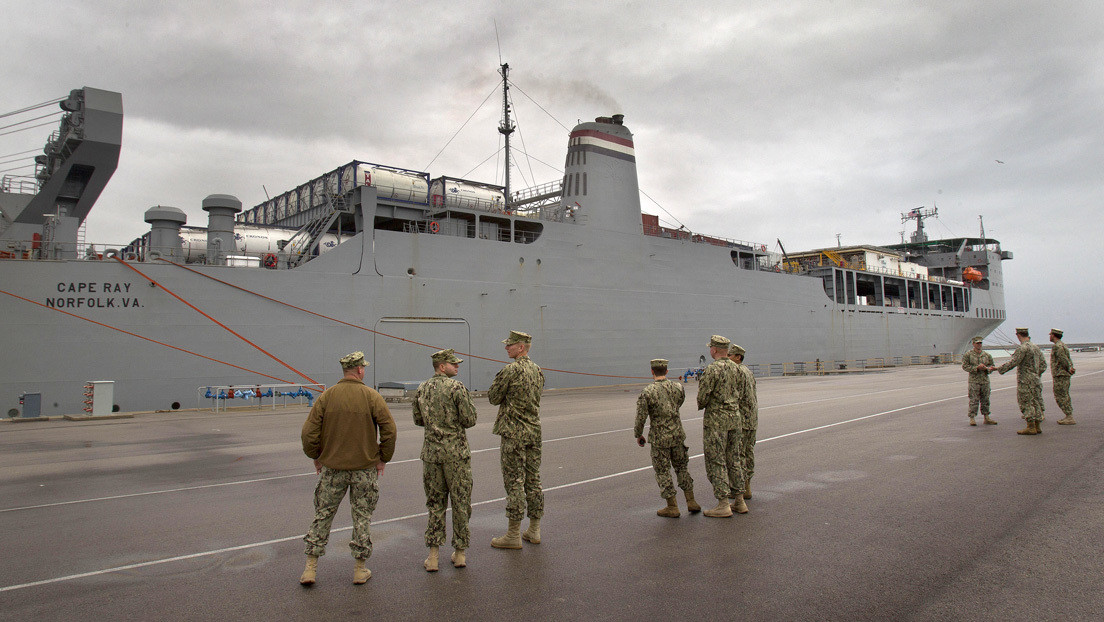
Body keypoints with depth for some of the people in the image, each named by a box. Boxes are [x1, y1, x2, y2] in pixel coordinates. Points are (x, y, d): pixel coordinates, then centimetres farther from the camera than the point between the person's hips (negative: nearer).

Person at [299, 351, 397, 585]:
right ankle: (360, 569, 17)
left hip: (332, 467, 2)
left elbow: (310, 431, -2)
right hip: (365, 467, -1)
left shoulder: (327, 396, -3)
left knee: (323, 514, 14)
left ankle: (311, 567, 17)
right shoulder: (371, 396, -8)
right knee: (362, 517, 10)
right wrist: (383, 458, 4)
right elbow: (389, 430, -9)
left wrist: (316, 457, 12)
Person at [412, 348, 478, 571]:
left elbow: (418, 420, 14)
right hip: (456, 451, -5)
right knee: (460, 502, 8)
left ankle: (433, 555, 11)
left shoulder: (421, 389, 6)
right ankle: (460, 553, 17)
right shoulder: (456, 387, -12)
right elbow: (469, 420, -12)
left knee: (435, 502, 12)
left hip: (431, 450, 5)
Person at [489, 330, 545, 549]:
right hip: (534, 430, 8)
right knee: (533, 480, 12)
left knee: (514, 482, -2)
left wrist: (498, 380, 10)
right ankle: (534, 530, 20)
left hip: (514, 433, -7)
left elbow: (493, 397, -8)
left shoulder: (510, 370, -15)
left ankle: (513, 535, 4)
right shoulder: (537, 370, 10)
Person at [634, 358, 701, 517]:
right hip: (677, 434, 4)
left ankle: (672, 507, 13)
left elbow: (641, 418, -14)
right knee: (682, 467, 20)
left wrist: (638, 435, 3)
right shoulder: (678, 387, -4)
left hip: (659, 438, -4)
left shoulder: (646, 392, -15)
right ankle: (691, 502, 22)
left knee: (663, 472, 8)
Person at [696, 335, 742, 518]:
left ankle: (723, 505, 0)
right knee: (733, 460, 16)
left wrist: (700, 405, 6)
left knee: (716, 462, -1)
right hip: (734, 417, 8)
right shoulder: (734, 367, 7)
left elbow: (703, 397, -18)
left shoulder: (712, 369, -16)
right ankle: (739, 500, 21)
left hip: (716, 420, -7)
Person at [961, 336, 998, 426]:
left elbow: (991, 366, 14)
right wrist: (977, 368, -16)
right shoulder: (968, 354, -2)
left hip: (985, 380, 4)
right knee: (974, 400, -5)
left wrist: (986, 368, -8)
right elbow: (965, 367, -5)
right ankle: (972, 418, 0)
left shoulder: (987, 355, 9)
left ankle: (986, 418, 17)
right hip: (974, 381, -4)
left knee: (985, 400, 9)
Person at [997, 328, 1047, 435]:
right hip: (1035, 380, 9)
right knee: (1036, 402, 11)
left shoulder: (1023, 348, -16)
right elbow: (1043, 364, 17)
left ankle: (1031, 427, -4)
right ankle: (1037, 426, 16)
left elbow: (1013, 362, -19)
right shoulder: (1036, 347, 12)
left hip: (1025, 381, -9)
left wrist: (999, 369, -10)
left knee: (1026, 403, -4)